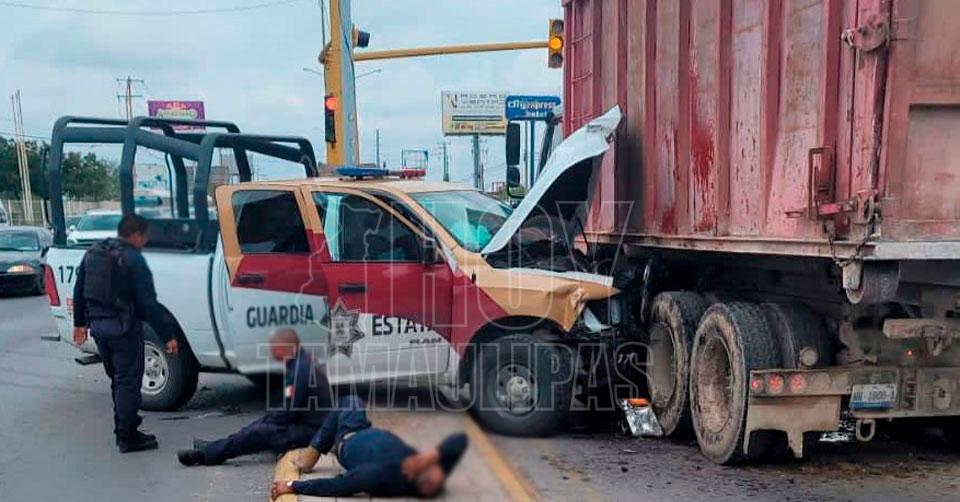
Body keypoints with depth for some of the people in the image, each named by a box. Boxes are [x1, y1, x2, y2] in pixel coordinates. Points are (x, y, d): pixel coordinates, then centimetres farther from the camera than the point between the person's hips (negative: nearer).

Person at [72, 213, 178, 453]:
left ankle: (124, 426, 30)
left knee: (117, 379, 21)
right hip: (123, 327, -8)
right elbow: (148, 302, -18)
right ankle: (127, 437, 3)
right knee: (128, 381, 0)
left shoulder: (93, 253, 9)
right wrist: (167, 336, -15)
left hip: (97, 325, 8)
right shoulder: (133, 260, -15)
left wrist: (80, 322, 27)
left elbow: (79, 290, 16)